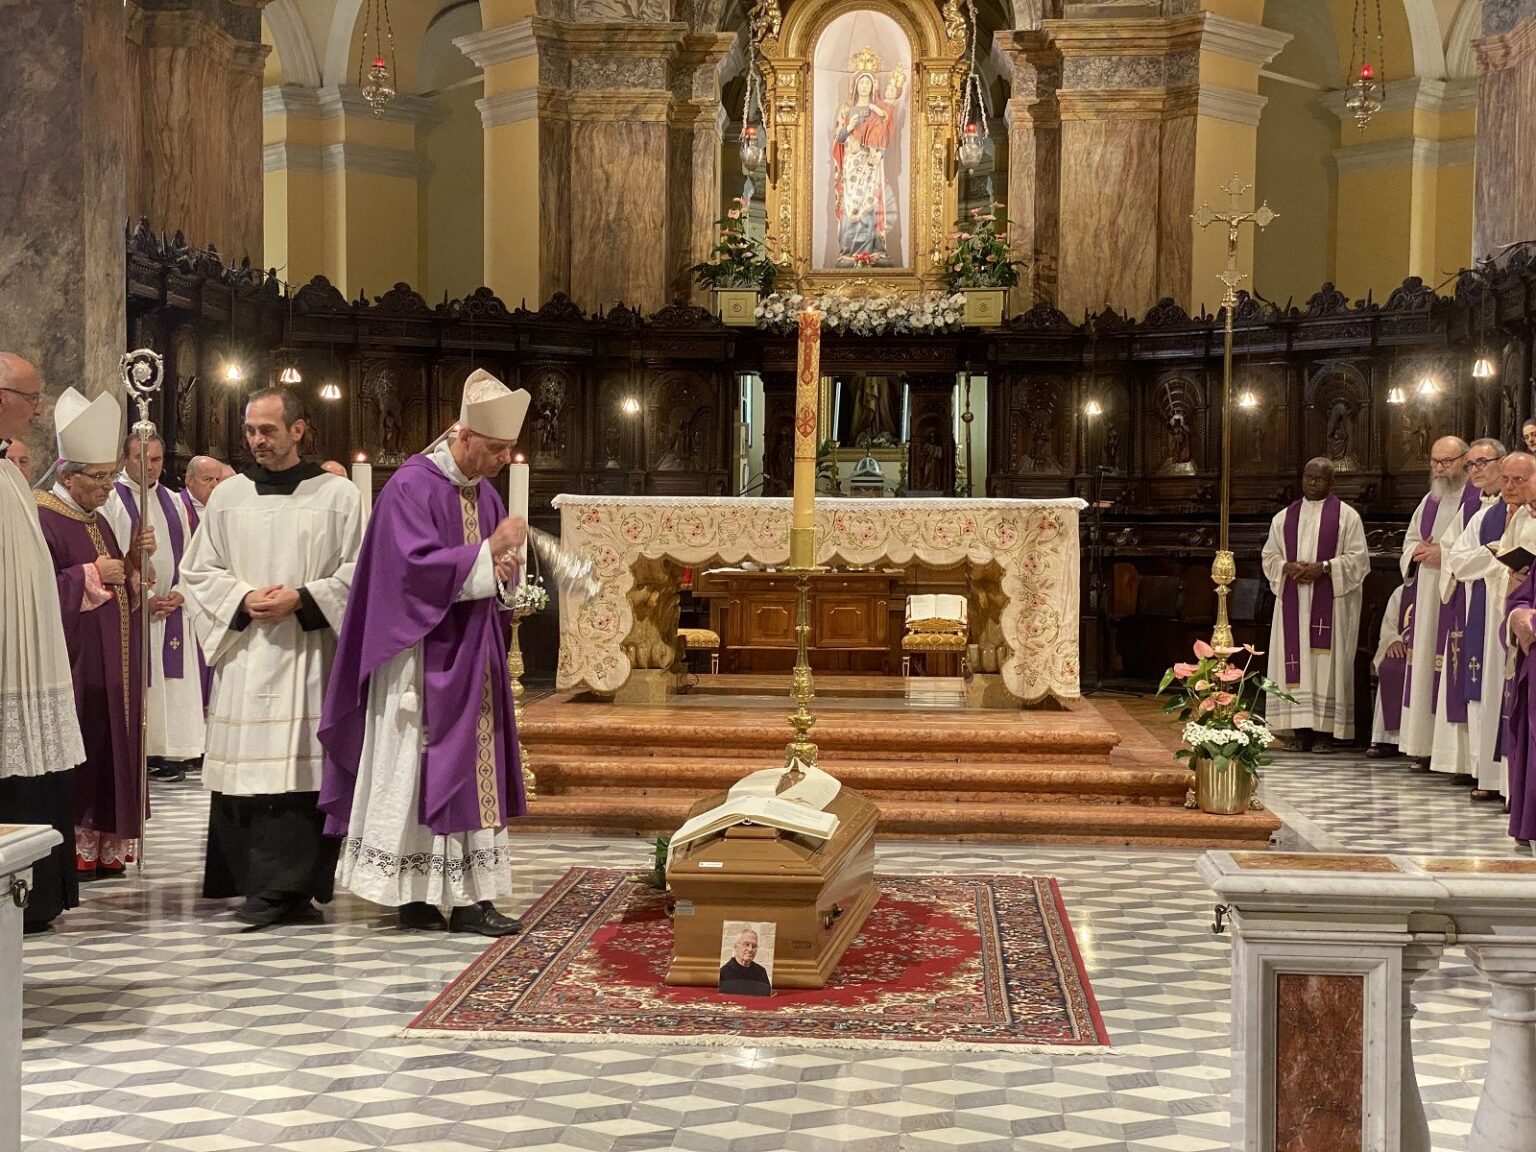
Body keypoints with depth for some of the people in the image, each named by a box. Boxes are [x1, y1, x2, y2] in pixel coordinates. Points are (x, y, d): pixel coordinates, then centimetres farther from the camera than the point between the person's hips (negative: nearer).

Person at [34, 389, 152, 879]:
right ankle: (72, 850, 3)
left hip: (110, 667, 8)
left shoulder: (96, 521, 15)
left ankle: (102, 847, 15)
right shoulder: (42, 520, -12)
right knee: (78, 754, -5)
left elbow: (122, 590, 18)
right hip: (73, 666, -8)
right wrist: (92, 574, -18)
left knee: (110, 749, 9)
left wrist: (132, 559, 1)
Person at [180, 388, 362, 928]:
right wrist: (244, 597, -6)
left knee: (302, 767, -7)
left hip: (310, 650, -2)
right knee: (244, 767, 0)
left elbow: (357, 571, 1)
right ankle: (280, 889, 9)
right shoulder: (228, 496, 11)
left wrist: (301, 598, -12)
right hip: (243, 650, 3)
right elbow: (197, 571, 12)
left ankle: (282, 890, -4)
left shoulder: (337, 494, 4)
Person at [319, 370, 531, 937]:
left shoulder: (483, 492, 13)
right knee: (417, 774, -3)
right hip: (423, 658, -8)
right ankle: (412, 895, 4)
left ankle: (469, 898, 9)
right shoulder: (412, 485, -12)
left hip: (470, 656, 8)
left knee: (472, 772, 6)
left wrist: (503, 568, -5)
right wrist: (489, 551, -19)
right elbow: (417, 566, -22)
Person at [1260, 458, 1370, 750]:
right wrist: (1288, 567, -8)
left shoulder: (1346, 516, 3)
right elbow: (1269, 556, 13)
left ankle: (1325, 730, -5)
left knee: (1325, 659, -6)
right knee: (1296, 660, -2)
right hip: (1293, 604, 3)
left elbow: (1358, 558, -3)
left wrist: (1324, 567, -16)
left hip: (1330, 604, -3)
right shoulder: (1284, 517, 14)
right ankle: (1301, 728, 0)